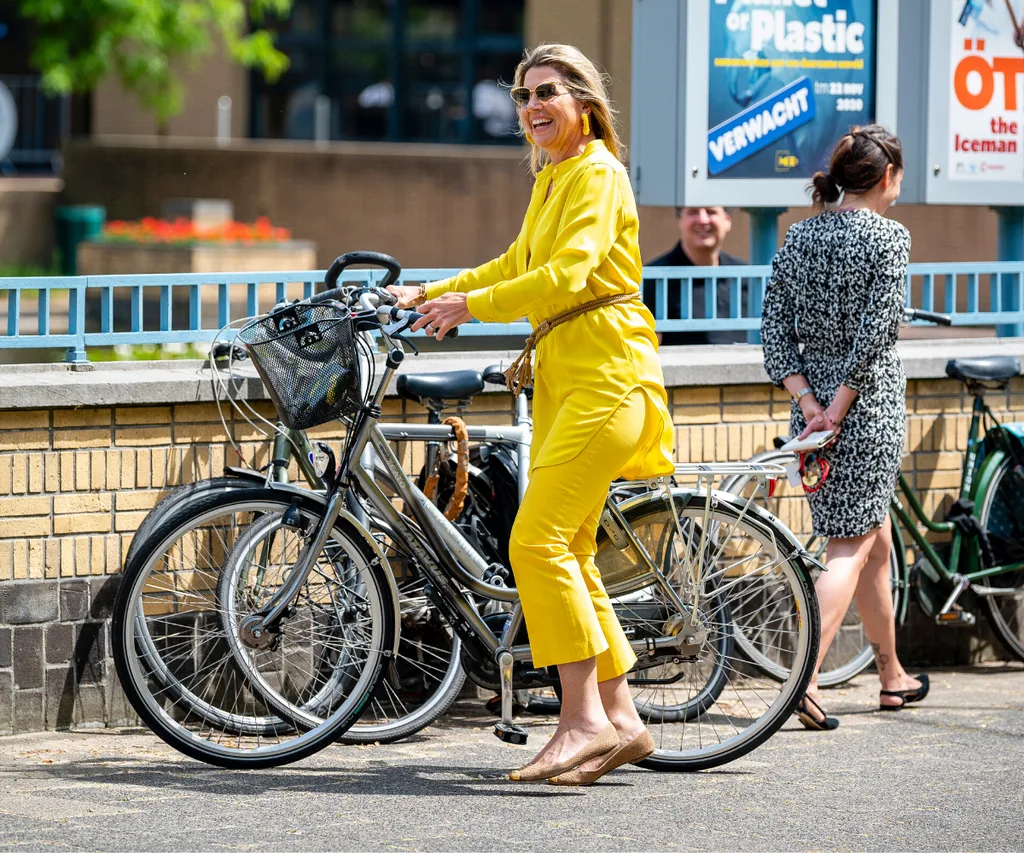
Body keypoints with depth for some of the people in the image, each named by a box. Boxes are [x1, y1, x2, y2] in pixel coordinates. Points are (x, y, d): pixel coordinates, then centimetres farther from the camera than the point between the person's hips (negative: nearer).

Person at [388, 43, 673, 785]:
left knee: (539, 542, -16)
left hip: (606, 375, -10)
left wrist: (474, 305, -23)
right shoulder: (552, 179, 19)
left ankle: (585, 716, -14)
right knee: (567, 553, 8)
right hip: (562, 378, 10)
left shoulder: (596, 173, -10)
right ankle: (619, 719, 13)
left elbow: (569, 272, -23)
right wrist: (430, 294, 23)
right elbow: (520, 265, 31)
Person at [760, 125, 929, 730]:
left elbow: (775, 331, 3)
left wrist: (811, 403, -3)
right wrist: (839, 408, -14)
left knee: (875, 540, 19)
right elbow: (875, 334, -17)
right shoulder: (887, 237, -9)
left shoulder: (799, 238, 9)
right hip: (871, 405, -7)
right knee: (851, 547, -6)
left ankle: (893, 676, 29)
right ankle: (805, 677, -21)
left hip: (815, 403, 7)